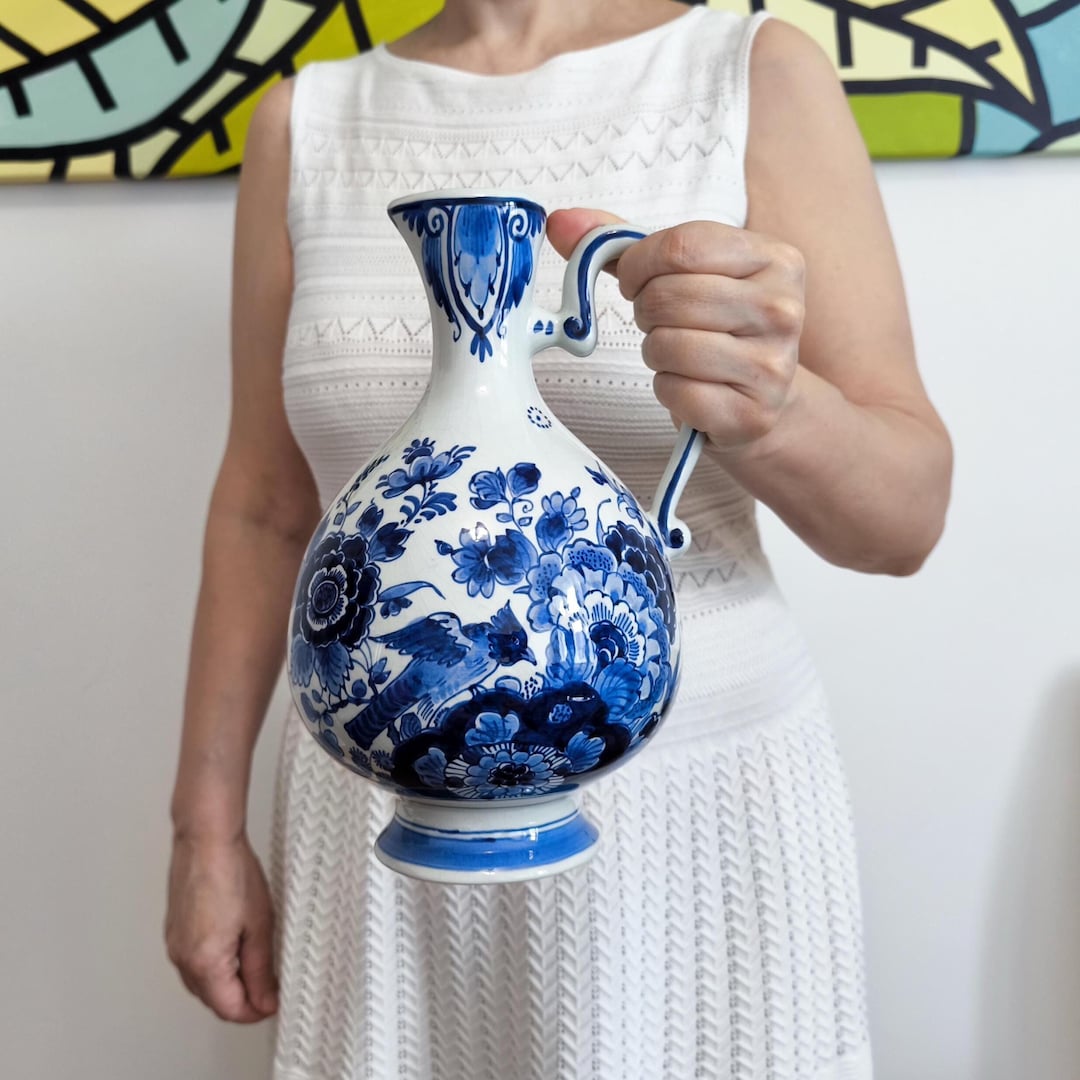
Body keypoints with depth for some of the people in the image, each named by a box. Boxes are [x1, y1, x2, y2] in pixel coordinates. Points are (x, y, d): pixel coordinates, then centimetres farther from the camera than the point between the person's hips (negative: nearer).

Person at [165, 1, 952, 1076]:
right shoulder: (305, 121, 2)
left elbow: (907, 516, -9)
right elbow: (262, 505, 5)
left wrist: (770, 409, -30)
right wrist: (205, 828, 5)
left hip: (697, 798, -1)